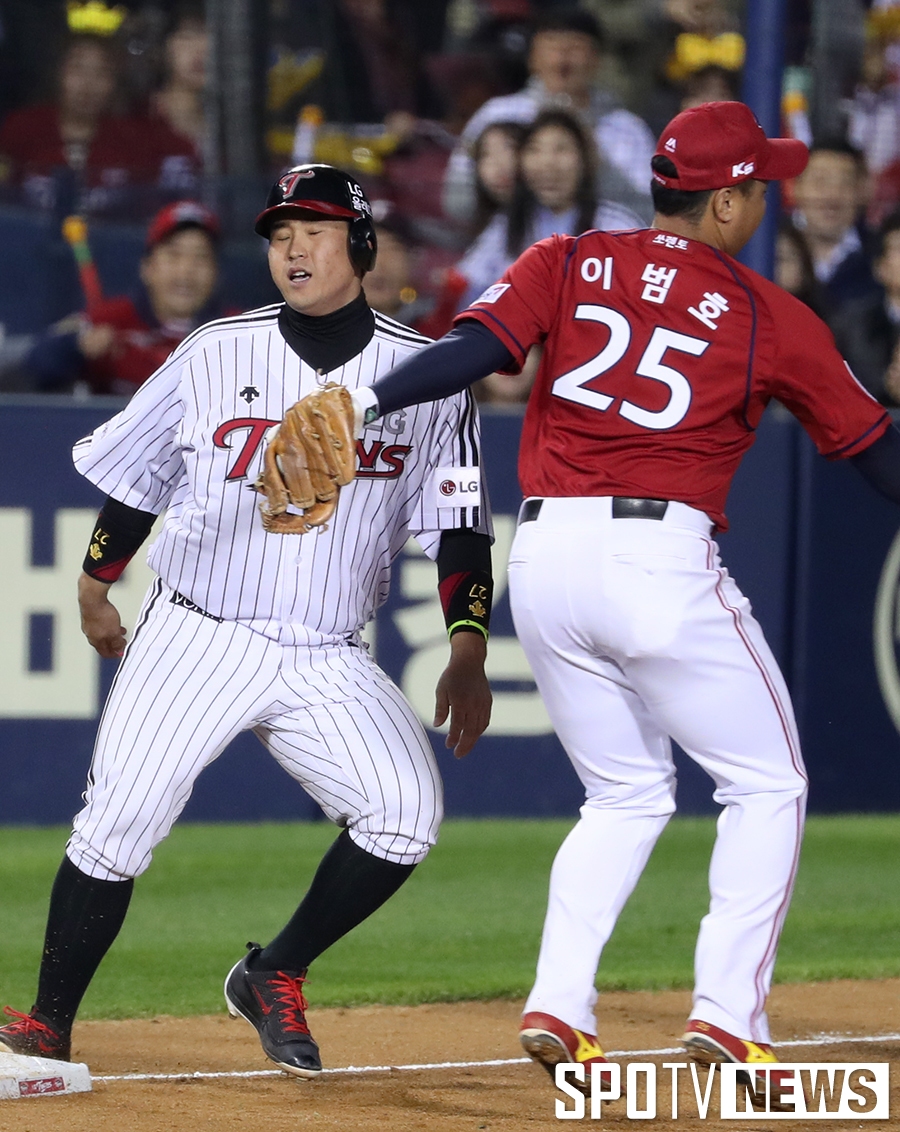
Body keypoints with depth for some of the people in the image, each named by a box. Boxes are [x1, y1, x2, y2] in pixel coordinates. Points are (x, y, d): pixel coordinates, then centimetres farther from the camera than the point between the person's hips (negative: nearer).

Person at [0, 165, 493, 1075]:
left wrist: (467, 652, -7)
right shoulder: (215, 356, 1)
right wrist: (95, 589, 20)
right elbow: (135, 479, 13)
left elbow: (458, 525, 2)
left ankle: (275, 978, 3)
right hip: (193, 640, -1)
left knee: (406, 812, -18)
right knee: (115, 827, -11)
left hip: (327, 662, 1)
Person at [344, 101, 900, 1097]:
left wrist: (363, 398, -14)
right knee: (765, 785, 11)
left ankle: (556, 1008, 6)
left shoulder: (567, 265, 10)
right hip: (660, 560, -5)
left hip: (544, 557, 5)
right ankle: (724, 1015, 0)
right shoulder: (771, 318, 3)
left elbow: (475, 347, -8)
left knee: (627, 793, 20)